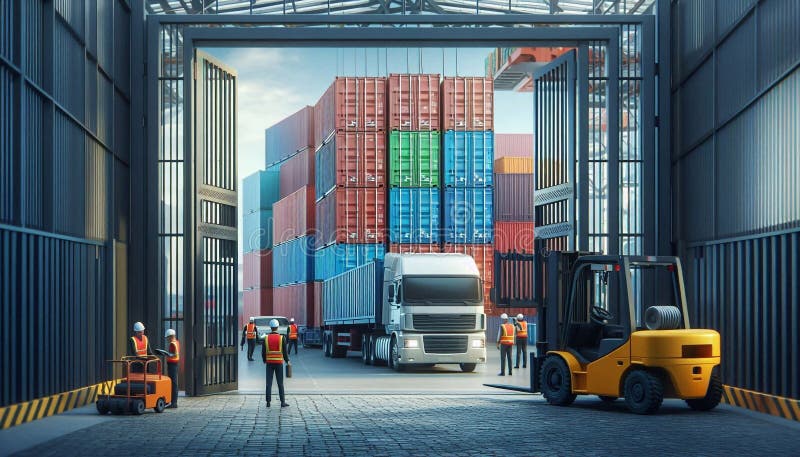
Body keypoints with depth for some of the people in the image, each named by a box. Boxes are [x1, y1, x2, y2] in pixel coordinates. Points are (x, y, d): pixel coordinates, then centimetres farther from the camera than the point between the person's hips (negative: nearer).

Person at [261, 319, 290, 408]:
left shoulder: (266, 338, -2)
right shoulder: (282, 338, -7)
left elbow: (263, 351, 0)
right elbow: (285, 351, -5)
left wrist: (264, 360, 18)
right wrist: (287, 361, 10)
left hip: (269, 363, 1)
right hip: (279, 362, -1)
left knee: (269, 383, 4)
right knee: (280, 383, 3)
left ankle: (268, 402, 3)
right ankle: (283, 402, 2)